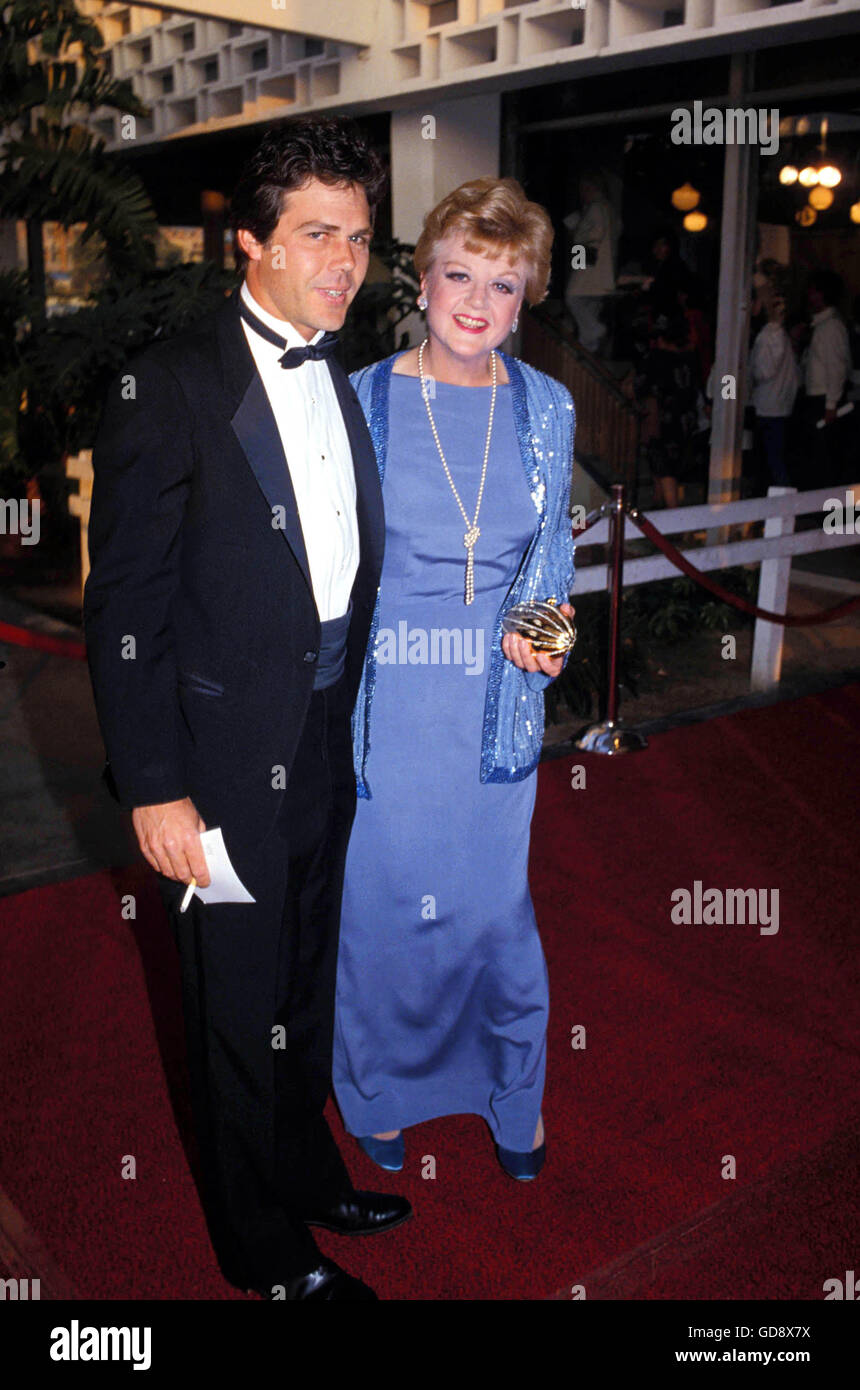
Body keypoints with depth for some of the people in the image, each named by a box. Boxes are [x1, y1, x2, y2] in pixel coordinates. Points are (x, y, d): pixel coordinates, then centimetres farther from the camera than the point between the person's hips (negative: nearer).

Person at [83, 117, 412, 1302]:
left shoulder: (350, 388, 7)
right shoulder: (169, 386, -12)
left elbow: (349, 574, 10)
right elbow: (125, 608, -14)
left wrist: (358, 727, 7)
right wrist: (155, 788, -16)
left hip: (329, 747, 6)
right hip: (225, 765, -5)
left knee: (308, 985, 22)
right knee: (243, 1011, 12)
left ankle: (308, 1171, 47)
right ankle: (265, 1248, 36)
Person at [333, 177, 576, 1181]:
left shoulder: (547, 410, 1)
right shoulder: (359, 402, -4)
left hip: (496, 703, 1)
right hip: (385, 704, -1)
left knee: (495, 901, 11)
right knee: (380, 898, 11)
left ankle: (513, 1093, 37)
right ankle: (381, 1089, 38)